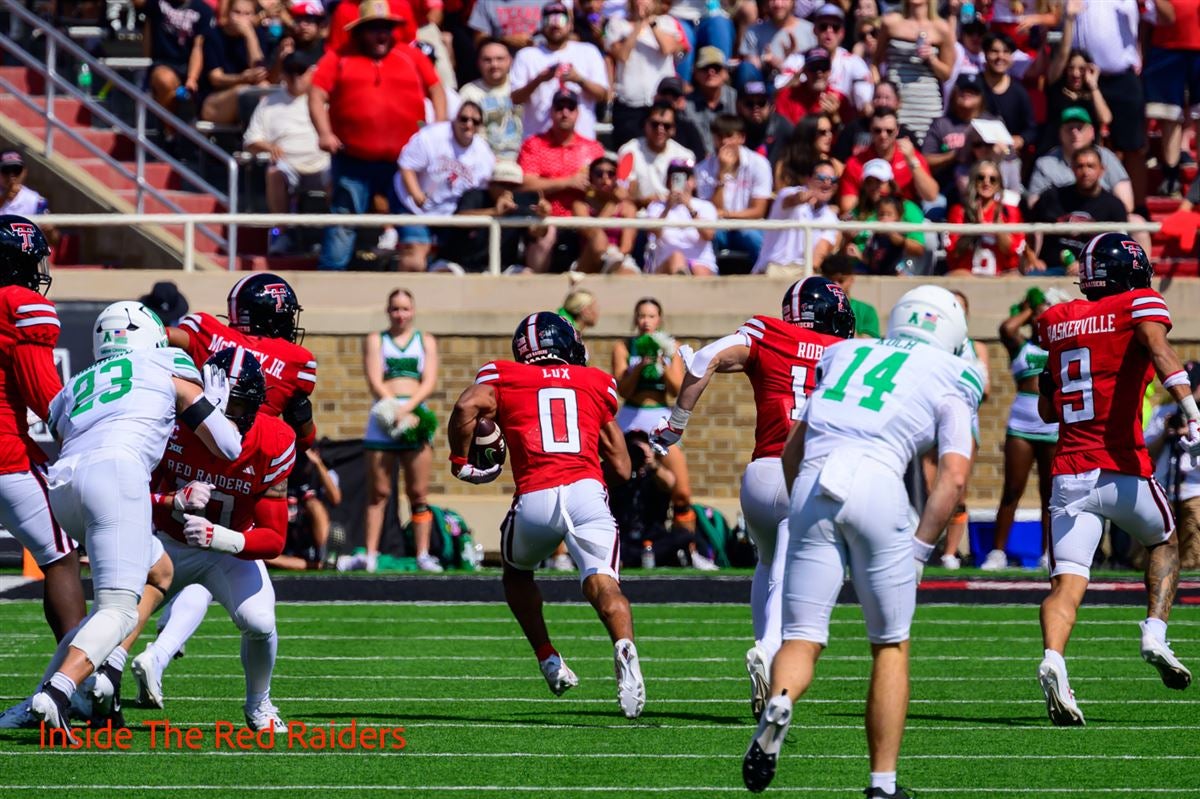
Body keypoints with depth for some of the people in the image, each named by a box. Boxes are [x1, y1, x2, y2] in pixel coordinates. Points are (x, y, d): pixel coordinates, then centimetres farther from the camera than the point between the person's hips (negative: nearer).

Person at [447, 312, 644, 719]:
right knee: (602, 584, -14)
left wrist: (462, 463, 10)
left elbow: (467, 406, -5)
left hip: (535, 499, 0)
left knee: (517, 573, 29)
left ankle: (549, 662, 23)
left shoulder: (504, 379, 18)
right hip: (587, 491, 0)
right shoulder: (595, 384, 23)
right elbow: (621, 469, 22)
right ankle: (624, 645, -44)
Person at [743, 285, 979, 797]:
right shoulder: (950, 380, 16)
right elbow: (954, 476, 4)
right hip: (877, 482, -3)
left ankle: (779, 701, -31)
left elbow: (791, 451, 27)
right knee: (891, 645, 13)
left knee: (802, 638, 3)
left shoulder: (845, 356, 28)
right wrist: (919, 548, 7)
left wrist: (801, 512, 32)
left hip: (812, 483, 3)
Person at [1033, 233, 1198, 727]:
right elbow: (1159, 350, -22)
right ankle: (1155, 633, 9)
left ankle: (1053, 660, -29)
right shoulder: (1139, 305, 0)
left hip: (1068, 474, 3)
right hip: (1123, 472, -3)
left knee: (1066, 584, -4)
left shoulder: (1056, 321, 14)